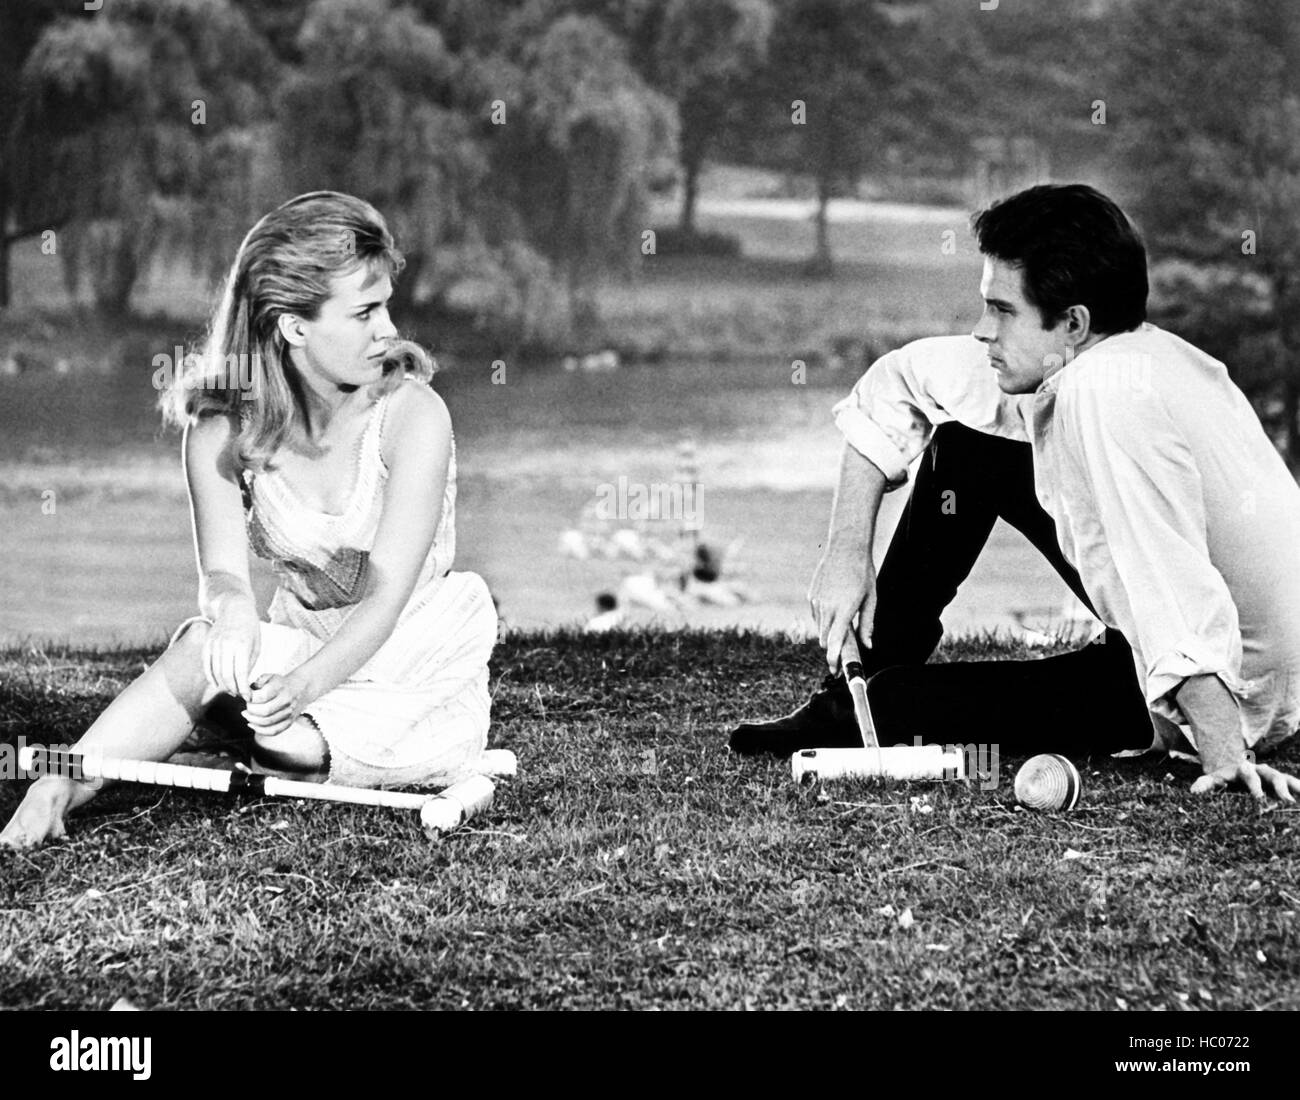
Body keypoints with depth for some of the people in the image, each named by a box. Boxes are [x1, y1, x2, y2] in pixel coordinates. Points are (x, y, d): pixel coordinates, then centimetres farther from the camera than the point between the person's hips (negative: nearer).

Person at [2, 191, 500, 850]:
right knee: (211, 641, -28)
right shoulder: (222, 431, -8)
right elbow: (222, 570, -16)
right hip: (300, 644, 2)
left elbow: (386, 594, -24)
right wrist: (231, 607, -42)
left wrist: (308, 682, -42)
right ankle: (55, 790, -31)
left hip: (416, 657, -2)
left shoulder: (412, 415, -18)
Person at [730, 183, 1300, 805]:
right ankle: (873, 666, 14)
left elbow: (1180, 597, -39)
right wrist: (848, 550, 1)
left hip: (1233, 700, -9)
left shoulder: (1107, 393, -31)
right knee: (963, 443, 7)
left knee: (901, 704, -16)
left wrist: (1225, 759, -43)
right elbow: (895, 384, 8)